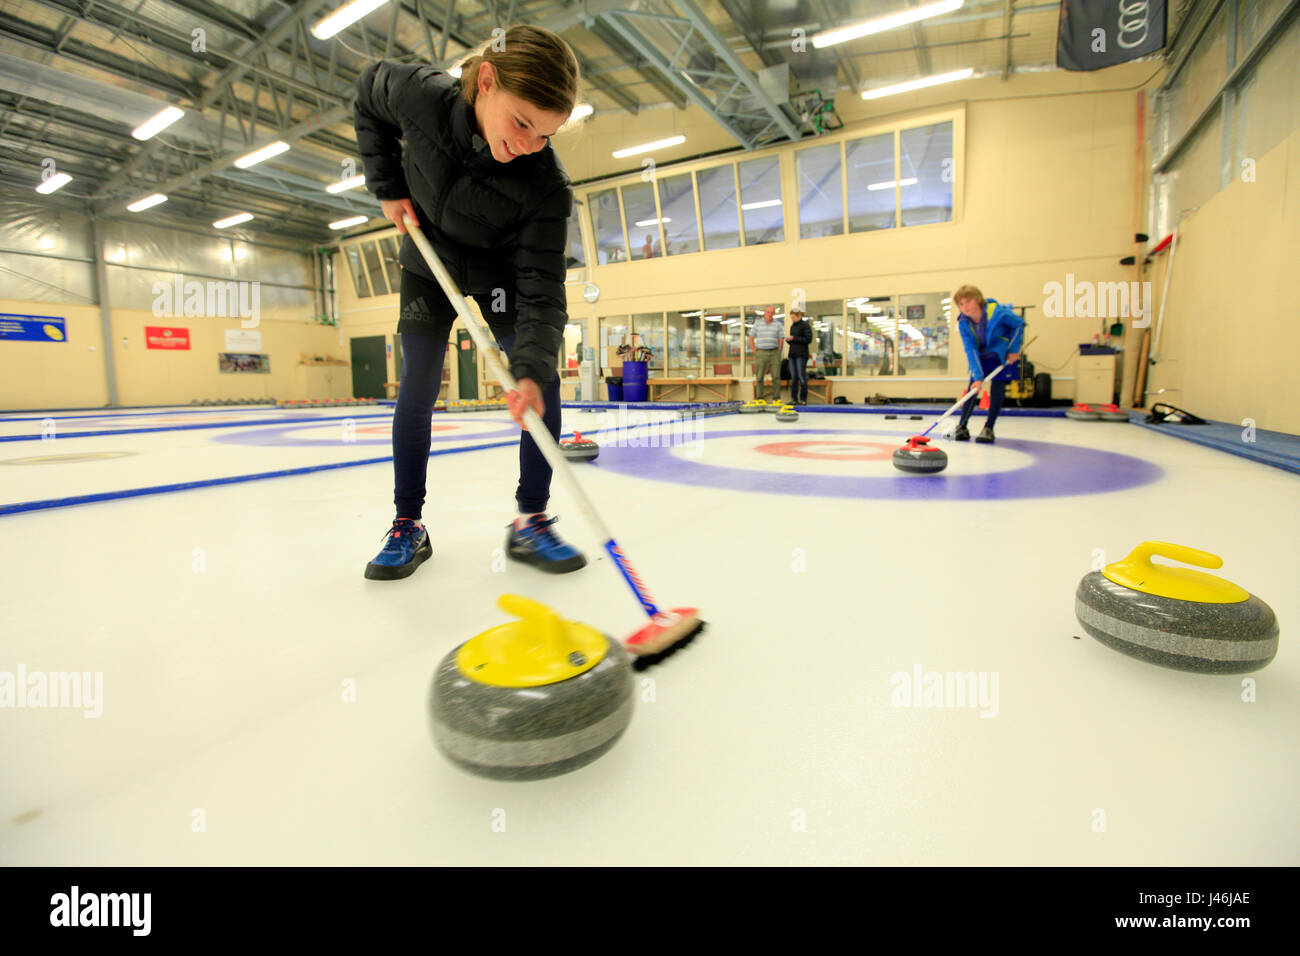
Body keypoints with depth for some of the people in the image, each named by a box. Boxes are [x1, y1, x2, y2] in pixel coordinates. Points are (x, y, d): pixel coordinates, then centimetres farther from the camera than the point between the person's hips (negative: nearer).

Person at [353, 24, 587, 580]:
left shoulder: (546, 186, -31)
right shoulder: (418, 92, -25)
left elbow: (541, 288, -33)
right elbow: (367, 93, -1)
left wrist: (532, 369, -47)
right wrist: (388, 185, -8)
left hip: (501, 274, -1)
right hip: (430, 263, 1)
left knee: (542, 384, -16)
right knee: (417, 389, -5)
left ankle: (530, 522, -5)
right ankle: (408, 526, 6)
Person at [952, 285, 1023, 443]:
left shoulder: (997, 312, -27)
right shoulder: (963, 323, -18)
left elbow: (1019, 324, -9)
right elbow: (971, 350, -22)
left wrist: (1014, 350, -12)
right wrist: (977, 376, -29)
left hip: (1002, 355, -3)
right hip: (981, 357, 3)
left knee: (997, 389, -6)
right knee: (973, 388, -2)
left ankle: (989, 428, 0)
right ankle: (962, 426, 4)